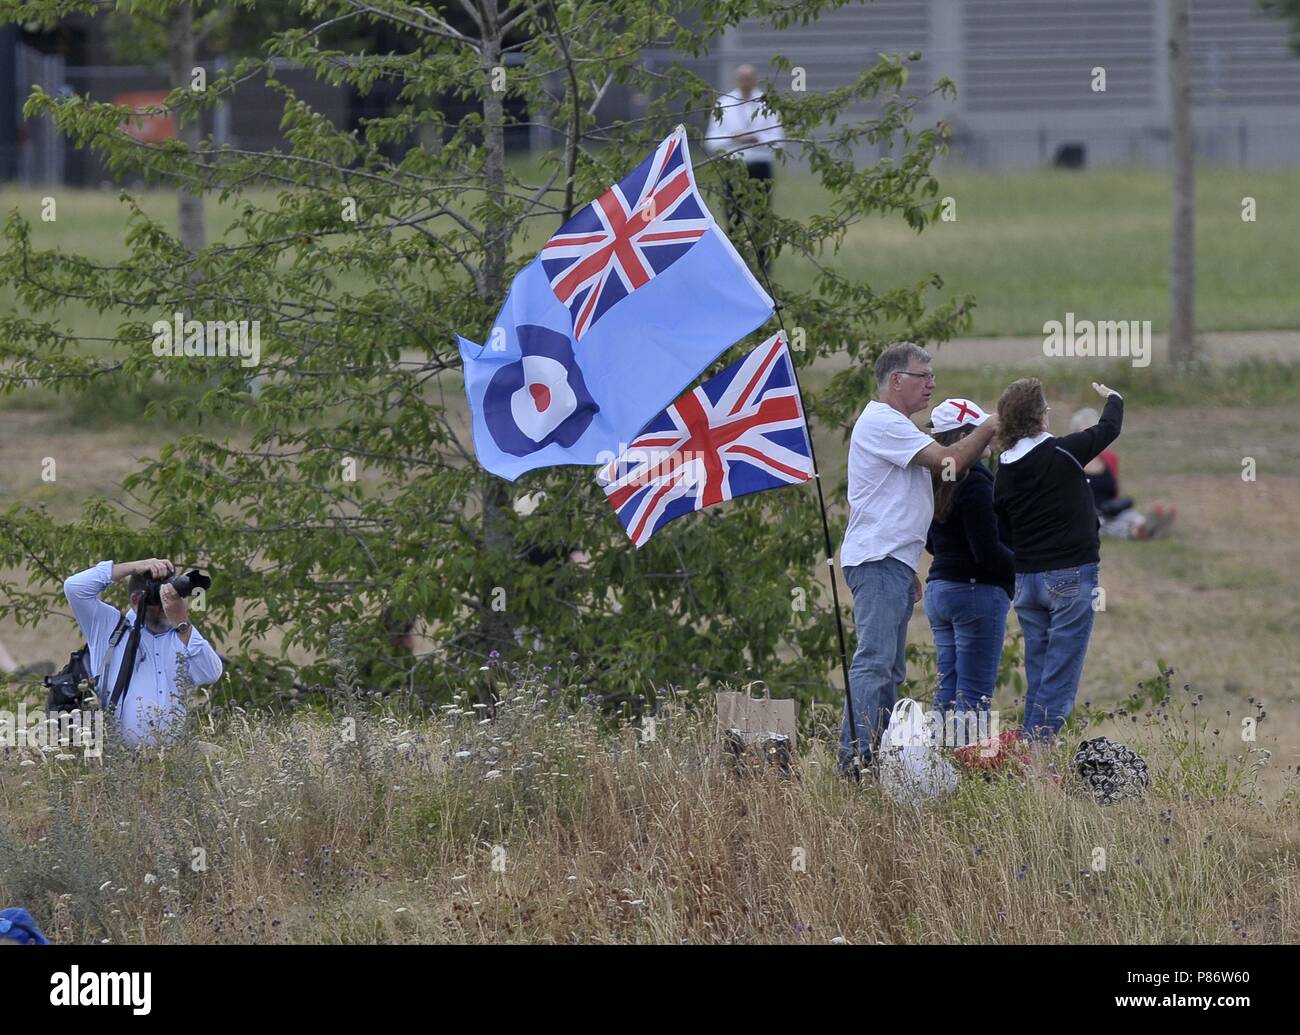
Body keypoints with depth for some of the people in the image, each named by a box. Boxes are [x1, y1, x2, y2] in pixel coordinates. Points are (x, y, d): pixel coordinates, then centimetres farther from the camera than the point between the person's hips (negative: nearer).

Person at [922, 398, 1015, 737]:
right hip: (977, 592, -9)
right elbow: (988, 550, -18)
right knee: (975, 695, -8)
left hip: (938, 590, 9)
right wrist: (1022, 567, -4)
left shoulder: (936, 481, 12)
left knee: (948, 688, 11)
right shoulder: (975, 483, -15)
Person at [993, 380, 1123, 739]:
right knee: (1060, 676, -6)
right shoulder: (1063, 454, -11)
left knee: (1037, 676, 12)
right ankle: (1040, 745, -13)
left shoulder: (1005, 471, 4)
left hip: (1026, 578, 6)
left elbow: (1004, 534, 10)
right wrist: (1113, 398, 28)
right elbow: (1110, 427, 6)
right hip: (1070, 575, -6)